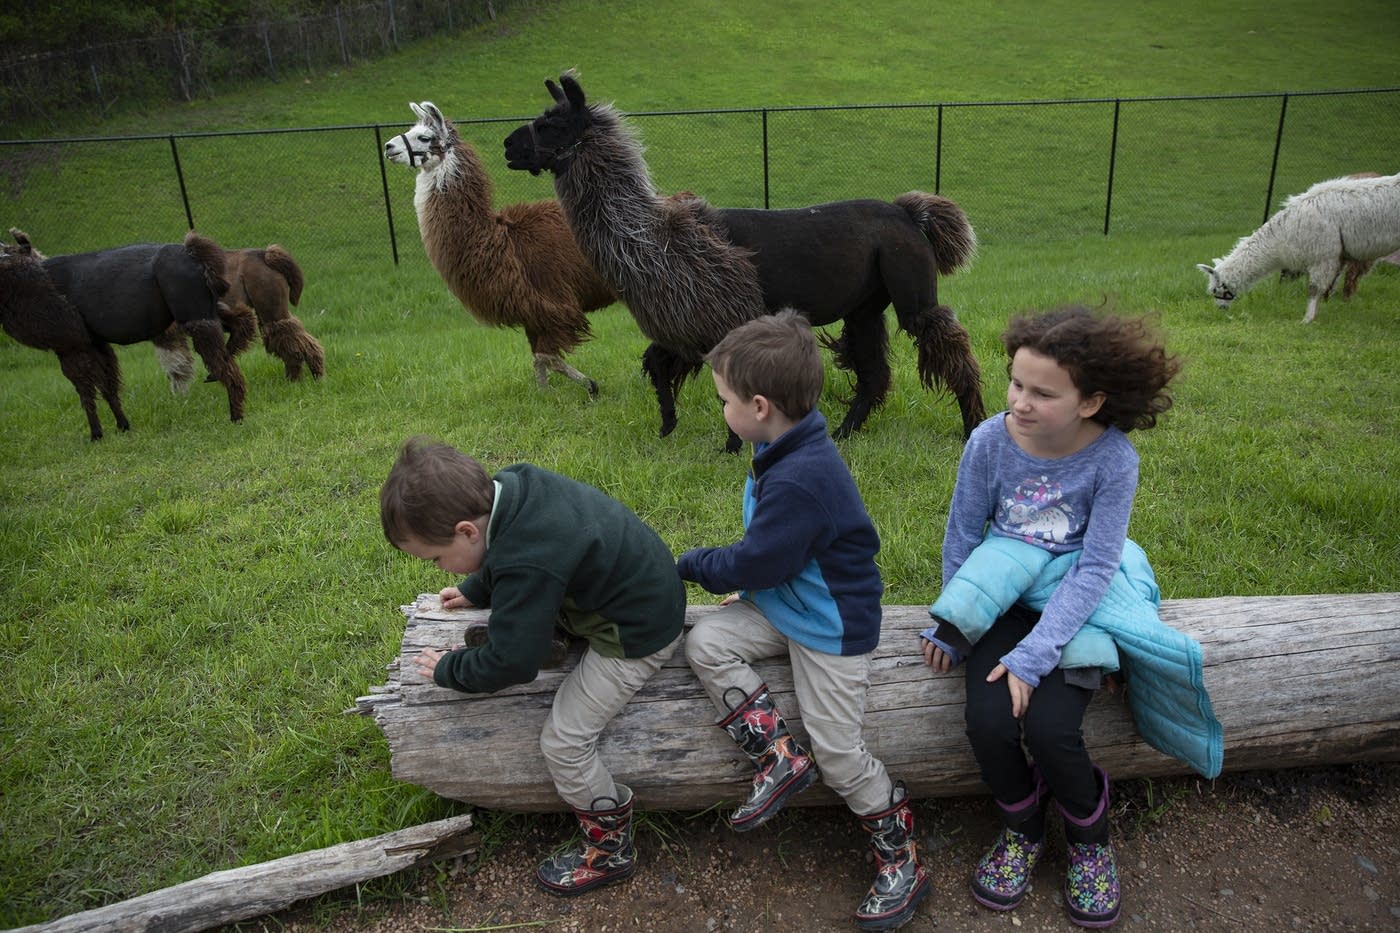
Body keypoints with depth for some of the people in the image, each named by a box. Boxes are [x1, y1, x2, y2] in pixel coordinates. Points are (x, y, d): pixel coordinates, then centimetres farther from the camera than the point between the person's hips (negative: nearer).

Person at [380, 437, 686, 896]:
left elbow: (510, 663, -23)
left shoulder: (529, 566, -35)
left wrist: (449, 669, -7)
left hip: (638, 634, -9)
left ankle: (611, 849, 15)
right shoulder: (509, 486, -11)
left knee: (564, 742, -6)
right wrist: (475, 591, 16)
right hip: (642, 581, 10)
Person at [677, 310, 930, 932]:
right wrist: (745, 589, 7)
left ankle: (901, 861, 23)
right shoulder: (786, 452, -1)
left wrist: (689, 564, -7)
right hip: (784, 603, 9)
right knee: (705, 644, -7)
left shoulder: (801, 478, -31)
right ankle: (779, 756, 3)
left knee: (837, 752, 0)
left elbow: (752, 562, -22)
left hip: (830, 625, -9)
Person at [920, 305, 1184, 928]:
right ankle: (1023, 829, 15)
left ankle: (1090, 837, 15)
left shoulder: (1113, 457, -18)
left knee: (1048, 728, -21)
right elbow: (962, 537, -1)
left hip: (1074, 602, -2)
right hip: (1005, 597, 2)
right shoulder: (990, 441, -13)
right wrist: (954, 627, 0)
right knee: (988, 721, -20)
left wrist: (1032, 657, -22)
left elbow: (1095, 568, -17)